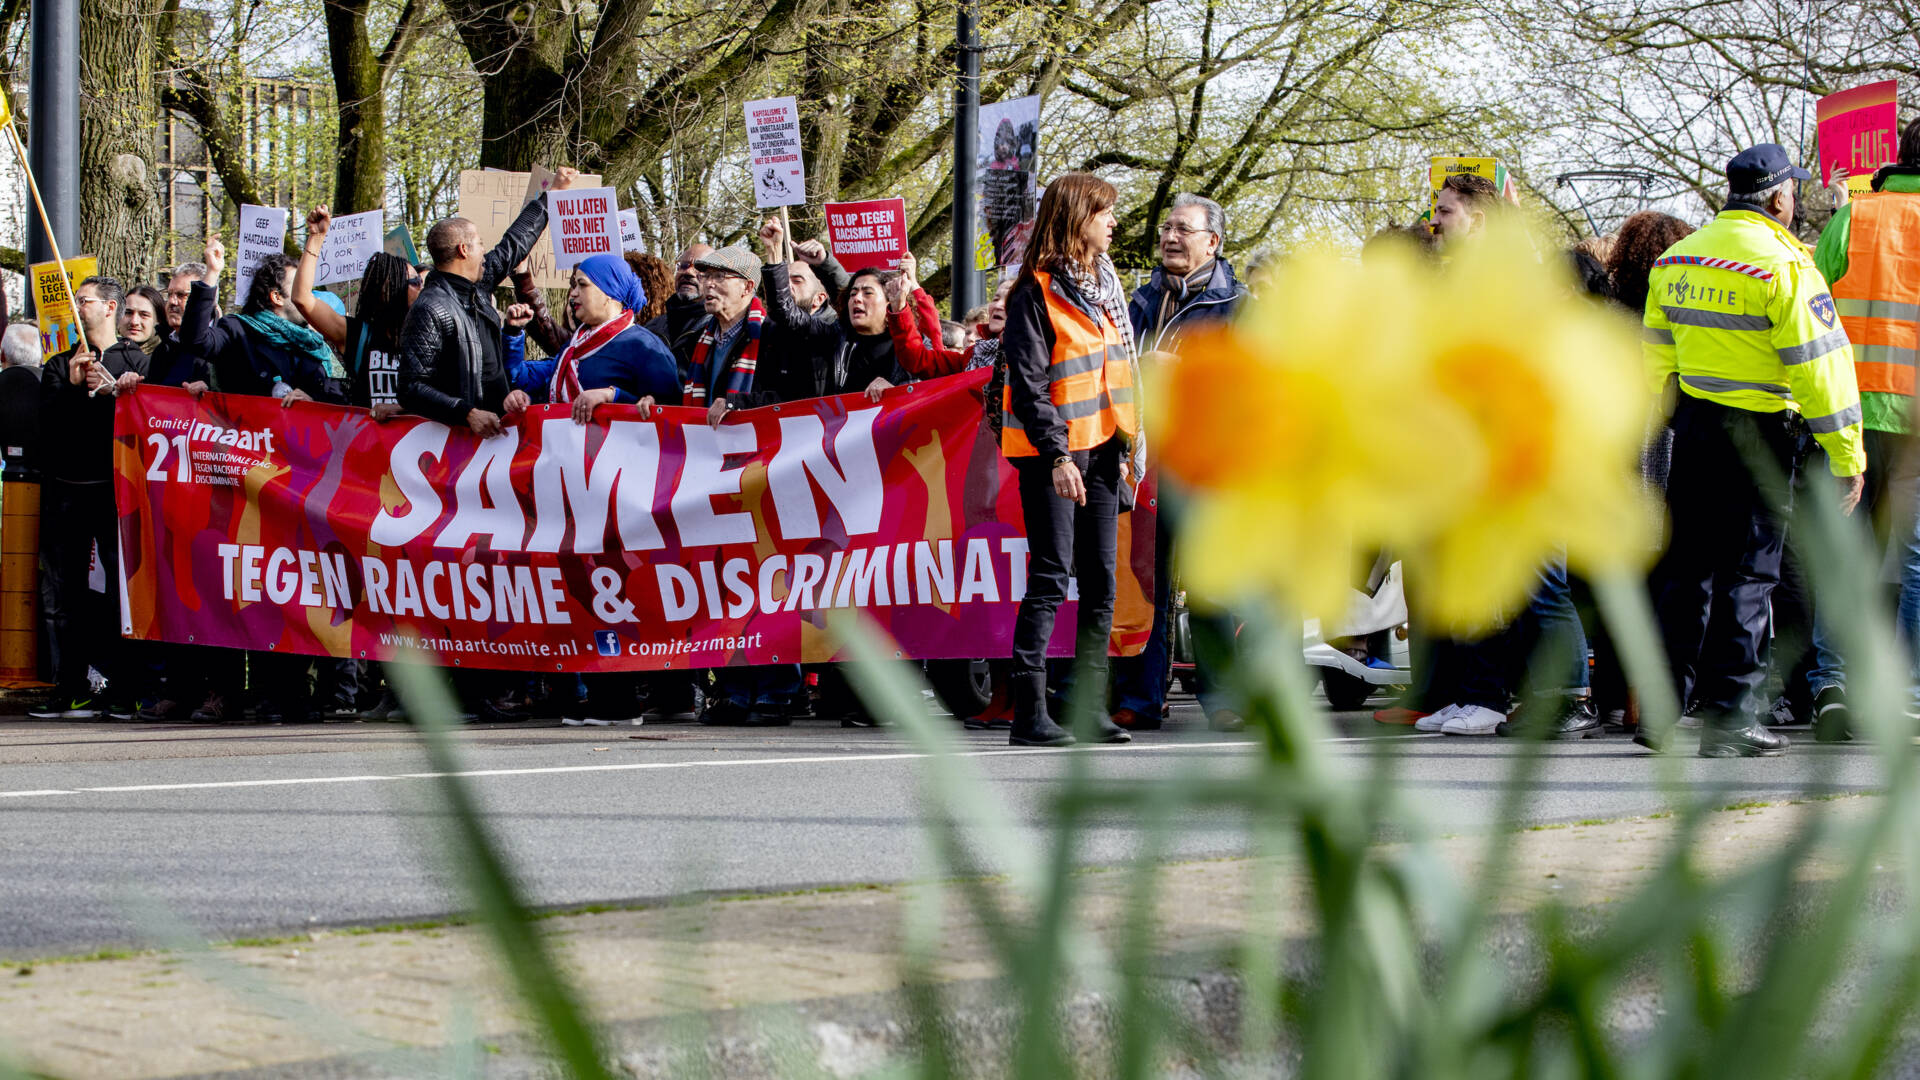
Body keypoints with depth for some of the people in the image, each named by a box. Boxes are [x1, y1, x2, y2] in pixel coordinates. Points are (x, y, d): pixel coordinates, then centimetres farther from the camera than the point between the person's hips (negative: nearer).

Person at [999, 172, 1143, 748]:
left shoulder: (1105, 282, 14)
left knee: (1100, 581, 7)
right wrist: (1056, 455, -21)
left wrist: (1126, 446, 15)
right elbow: (1027, 382, -15)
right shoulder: (1036, 293, -11)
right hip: (1053, 452, -8)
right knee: (1051, 577, -9)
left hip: (1101, 448, 8)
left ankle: (1091, 707, 11)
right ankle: (1029, 712, -7)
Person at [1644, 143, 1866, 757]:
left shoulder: (1676, 259, 9)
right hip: (1759, 434, -6)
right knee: (1746, 571, 0)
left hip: (1693, 426, 6)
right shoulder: (1782, 265, -13)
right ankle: (1726, 716, 0)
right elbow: (1817, 365, -15)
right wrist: (1847, 457, -12)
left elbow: (1654, 360, 15)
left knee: (1685, 568, 13)